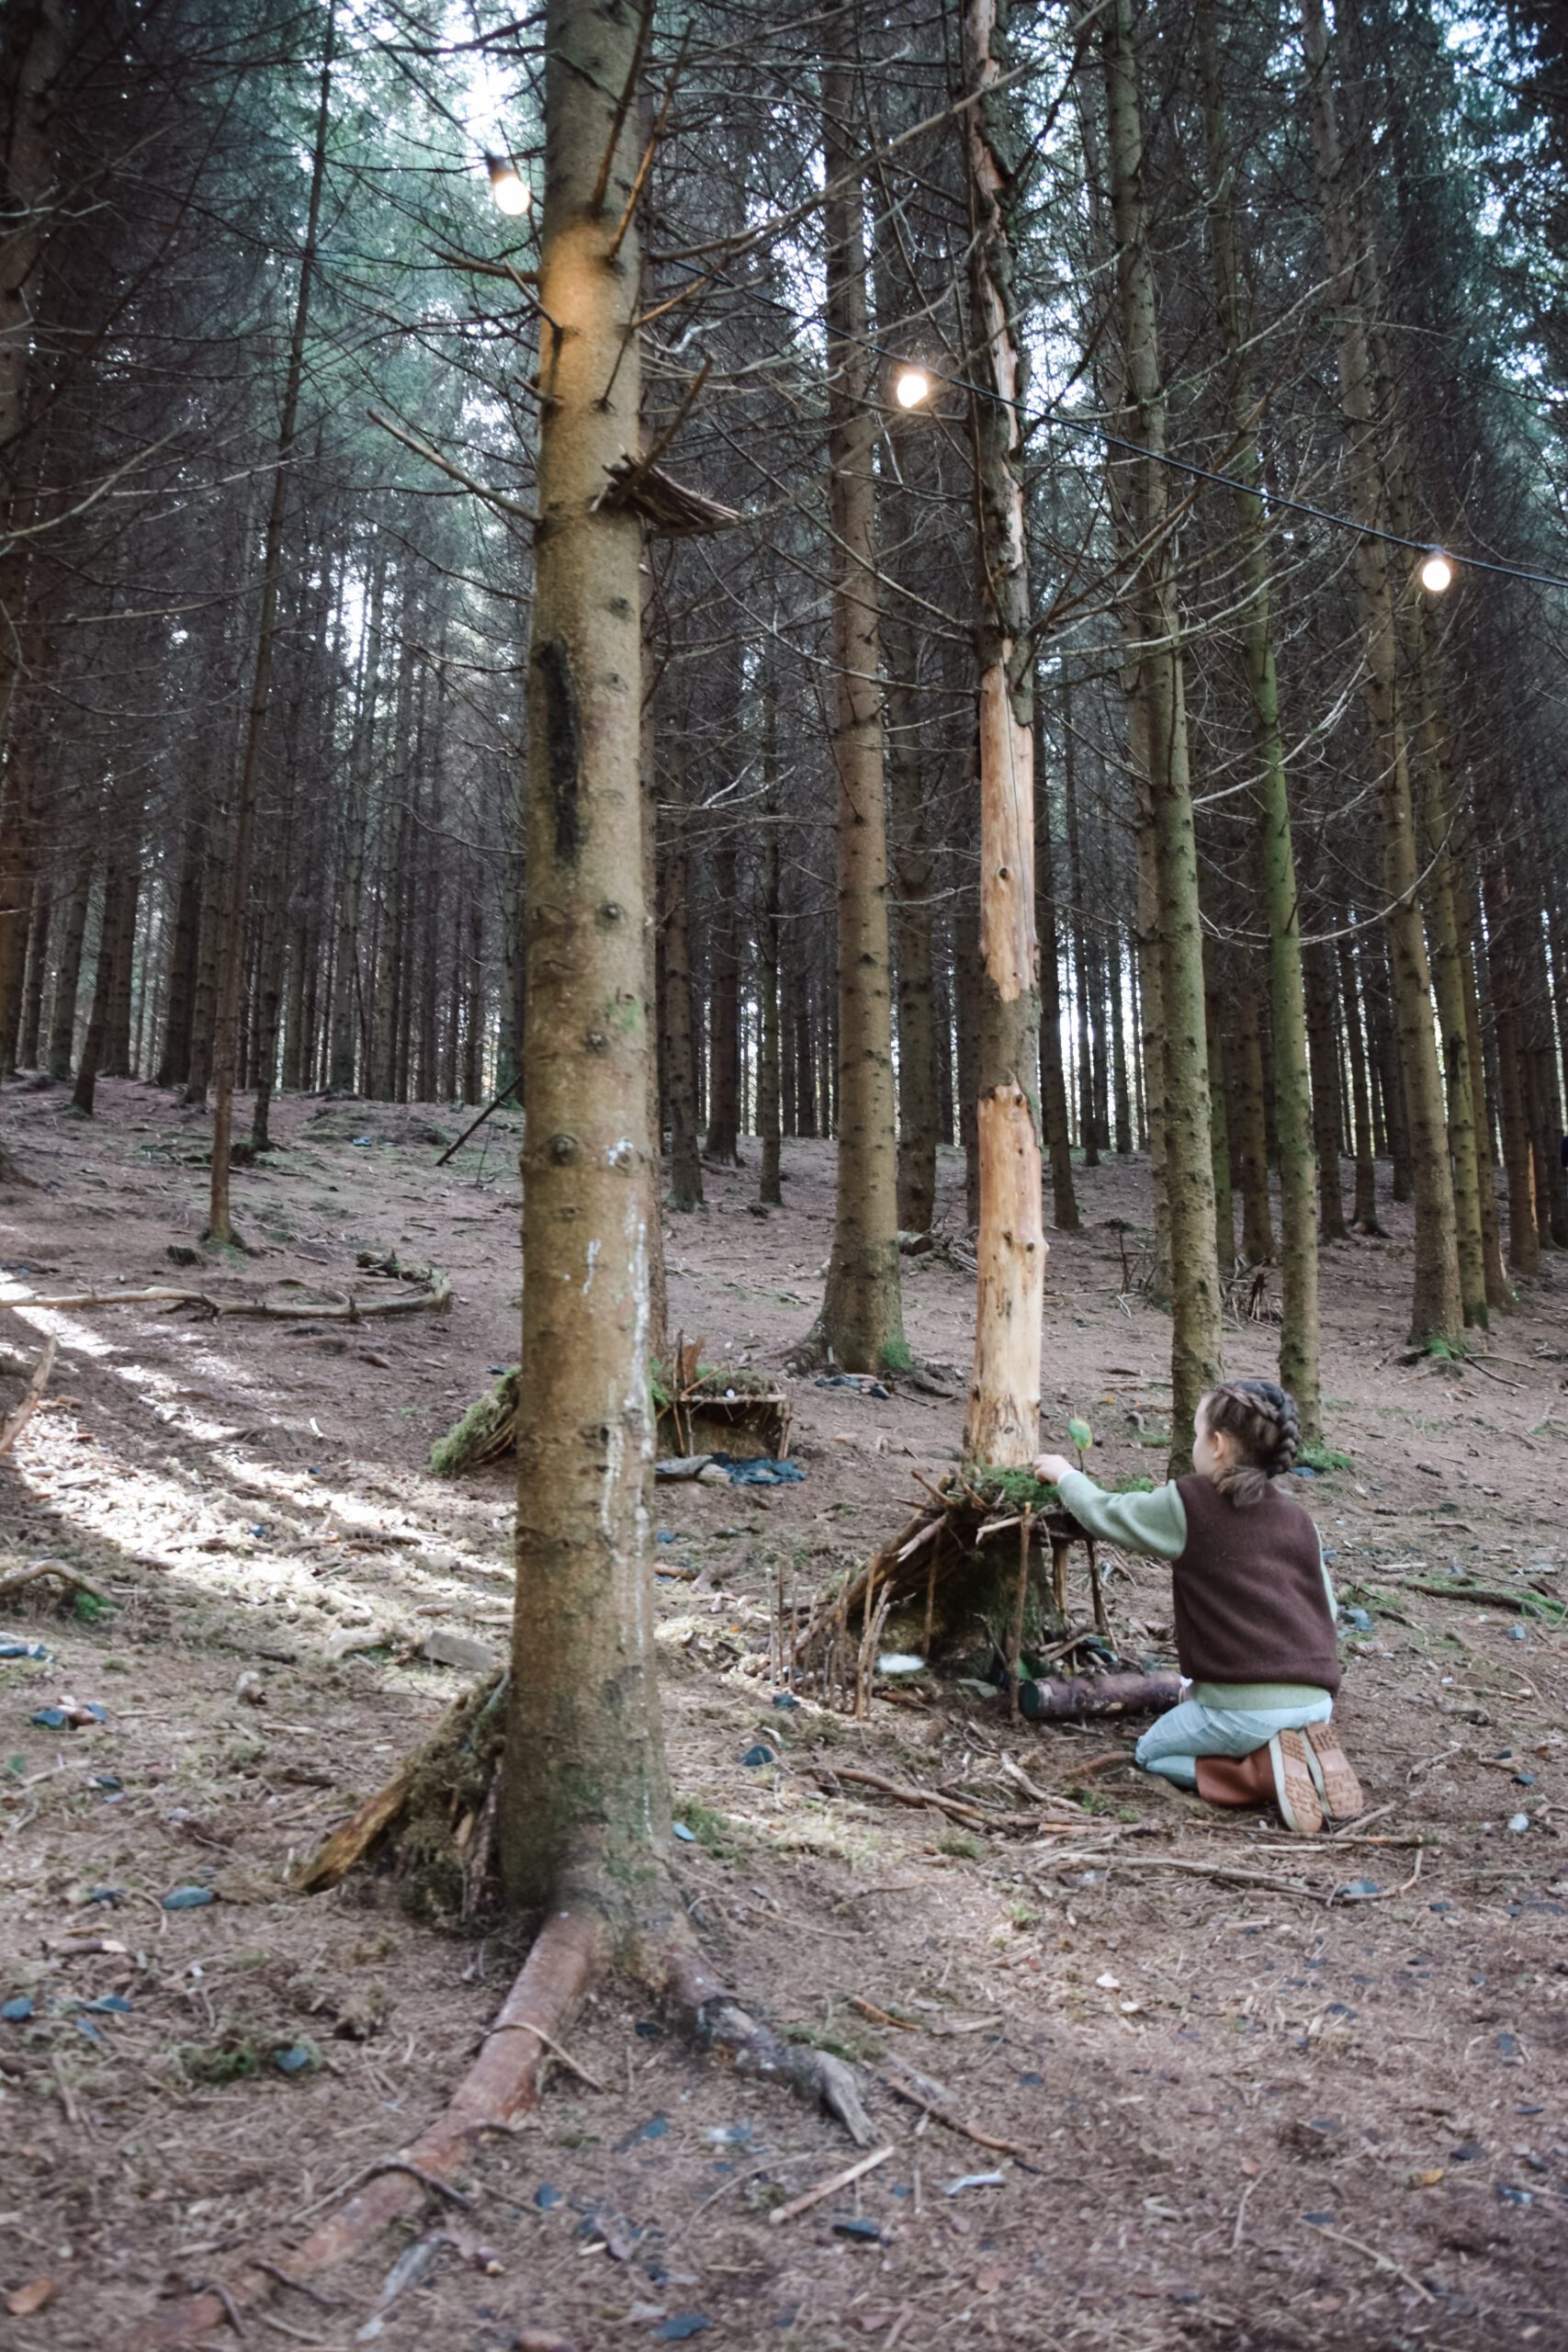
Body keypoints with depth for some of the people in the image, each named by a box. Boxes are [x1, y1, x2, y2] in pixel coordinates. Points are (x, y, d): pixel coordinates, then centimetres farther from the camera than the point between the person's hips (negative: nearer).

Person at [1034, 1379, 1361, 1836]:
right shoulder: (1298, 1520, 9)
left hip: (1243, 1707, -6)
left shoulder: (1187, 1504, -6)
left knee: (1152, 1752, 20)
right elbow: (1327, 1609, 13)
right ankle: (1303, 1756, 5)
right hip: (1317, 1703, 6)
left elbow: (1104, 1515, 7)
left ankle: (1267, 1771, -5)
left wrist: (1064, 1475, 26)